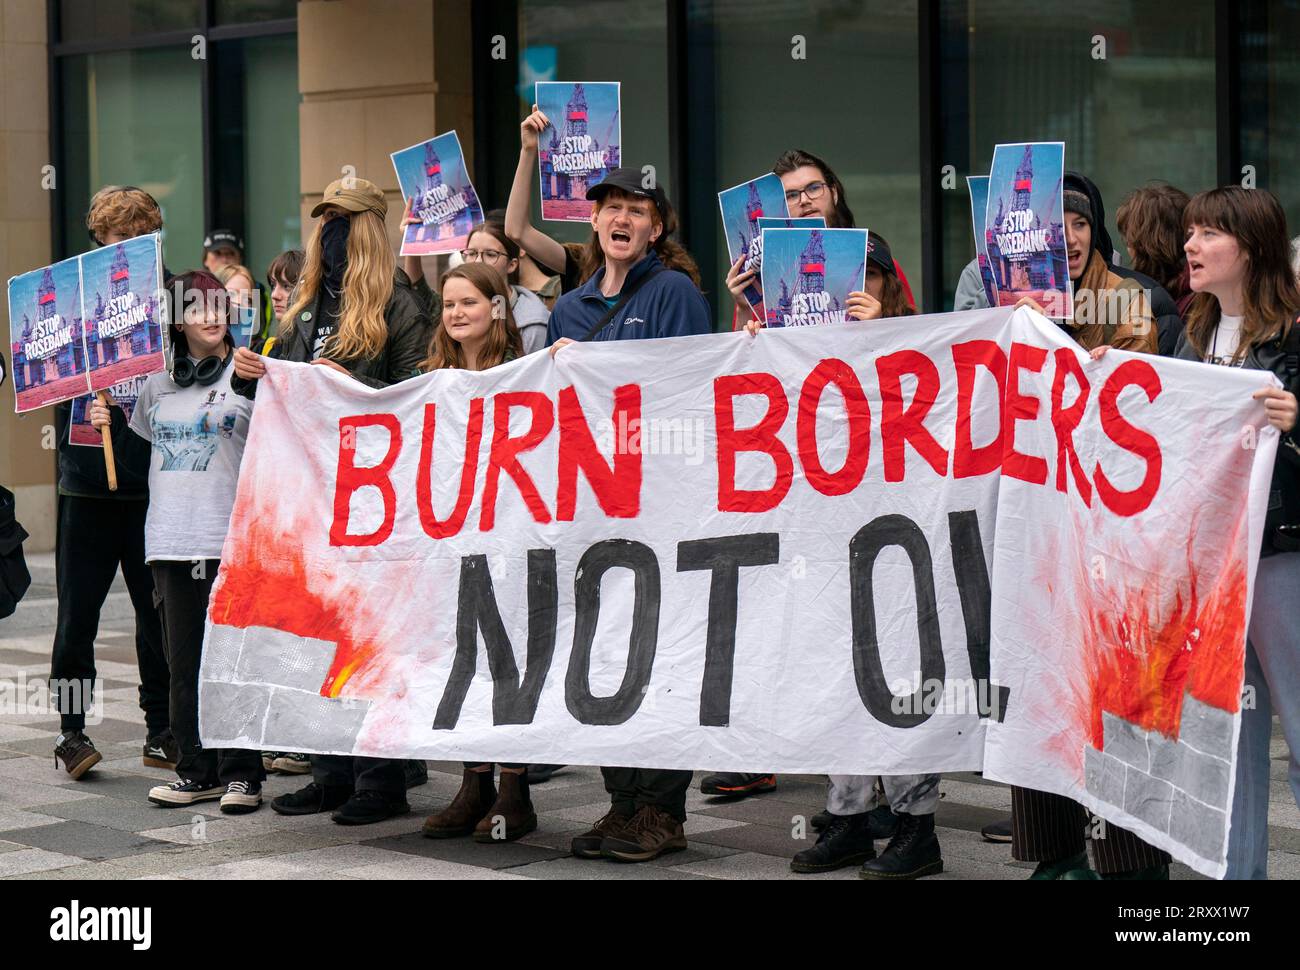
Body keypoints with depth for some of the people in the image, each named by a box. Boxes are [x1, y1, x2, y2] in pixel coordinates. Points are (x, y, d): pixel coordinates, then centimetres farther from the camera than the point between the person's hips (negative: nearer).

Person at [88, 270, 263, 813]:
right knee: (183, 661, 9)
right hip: (171, 543, 5)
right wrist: (112, 425, 9)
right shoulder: (157, 385, 14)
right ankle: (197, 771, 17)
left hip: (231, 541, -5)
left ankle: (241, 773, 5)